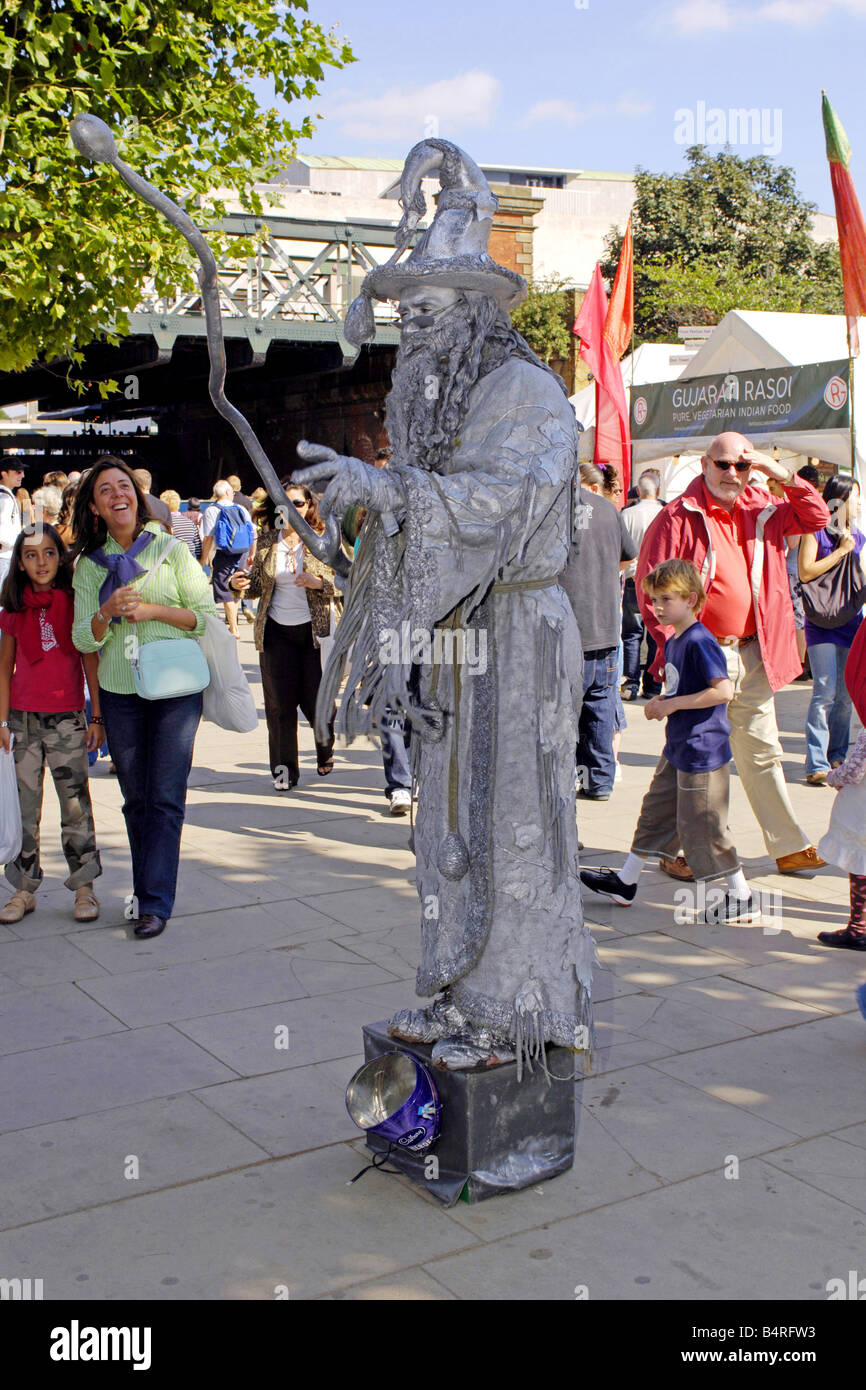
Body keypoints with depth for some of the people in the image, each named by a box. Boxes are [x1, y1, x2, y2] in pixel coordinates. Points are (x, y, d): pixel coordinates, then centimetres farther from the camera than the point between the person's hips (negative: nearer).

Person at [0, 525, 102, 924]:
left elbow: (91, 661, 2)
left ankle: (84, 888, 10)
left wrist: (97, 717, -1)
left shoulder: (75, 602, 0)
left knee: (75, 804, 0)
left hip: (67, 718, -2)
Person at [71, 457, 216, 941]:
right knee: (136, 800, 10)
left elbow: (206, 614, -1)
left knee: (166, 799, -6)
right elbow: (83, 639, 3)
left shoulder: (171, 549, 1)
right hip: (119, 692, 3)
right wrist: (107, 612, -17)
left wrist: (153, 610, -14)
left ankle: (156, 902, -1)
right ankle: (147, 892, 22)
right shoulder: (89, 564, 7)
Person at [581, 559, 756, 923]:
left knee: (701, 825, -2)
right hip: (677, 749, 10)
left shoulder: (699, 642, -19)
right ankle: (626, 882, 29)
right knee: (656, 809, 17)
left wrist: (674, 703, -21)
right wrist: (661, 701, 5)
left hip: (702, 751, -10)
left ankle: (741, 897, 10)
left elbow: (724, 690, -26)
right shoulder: (673, 641, 10)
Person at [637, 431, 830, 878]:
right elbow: (650, 585, -9)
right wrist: (673, 644, -15)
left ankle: (789, 848, 22)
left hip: (751, 654, 6)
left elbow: (817, 518, 11)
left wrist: (785, 476, -3)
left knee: (762, 753, 14)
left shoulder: (760, 510, 10)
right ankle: (675, 851, 15)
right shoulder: (678, 517, -8)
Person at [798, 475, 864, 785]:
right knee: (825, 692, -11)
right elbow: (805, 572, -14)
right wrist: (840, 552, -12)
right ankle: (817, 764, -8)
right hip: (822, 621, -6)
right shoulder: (816, 531, -4)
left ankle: (837, 757, 20)